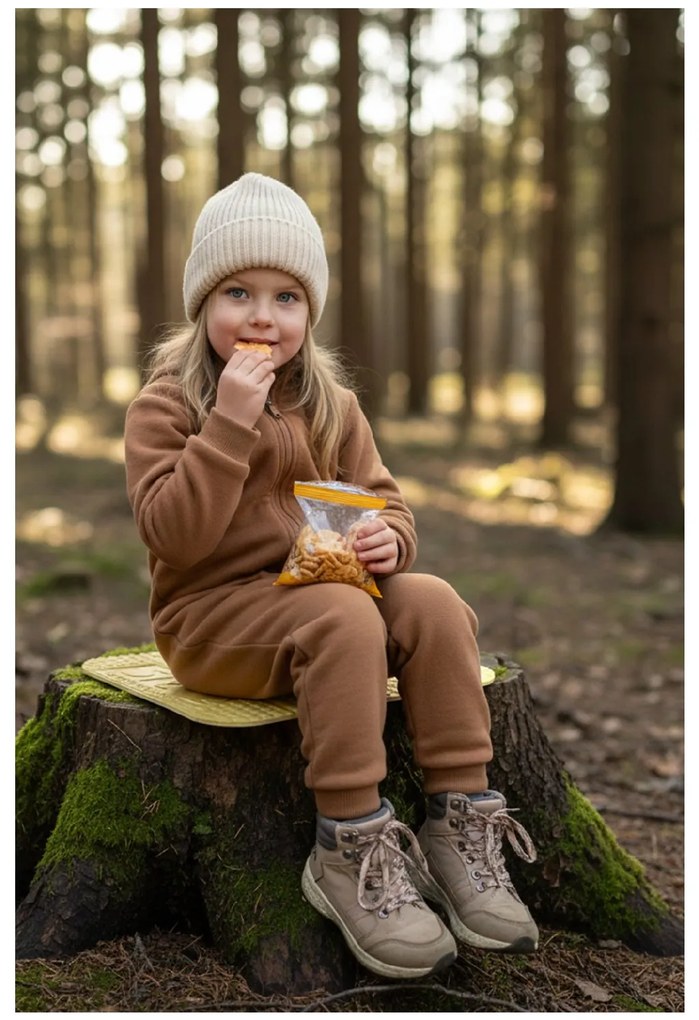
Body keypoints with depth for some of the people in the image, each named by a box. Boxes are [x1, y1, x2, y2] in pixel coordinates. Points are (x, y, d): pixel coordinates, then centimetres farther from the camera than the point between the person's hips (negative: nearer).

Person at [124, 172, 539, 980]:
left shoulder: (329, 403, 11)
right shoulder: (165, 404, -6)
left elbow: (381, 498, 13)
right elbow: (173, 536, -18)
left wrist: (388, 536, -13)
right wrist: (230, 423, -25)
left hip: (319, 588, 5)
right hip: (209, 613, -5)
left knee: (433, 602, -22)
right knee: (345, 618, -34)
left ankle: (459, 823, -19)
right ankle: (350, 852, -27)